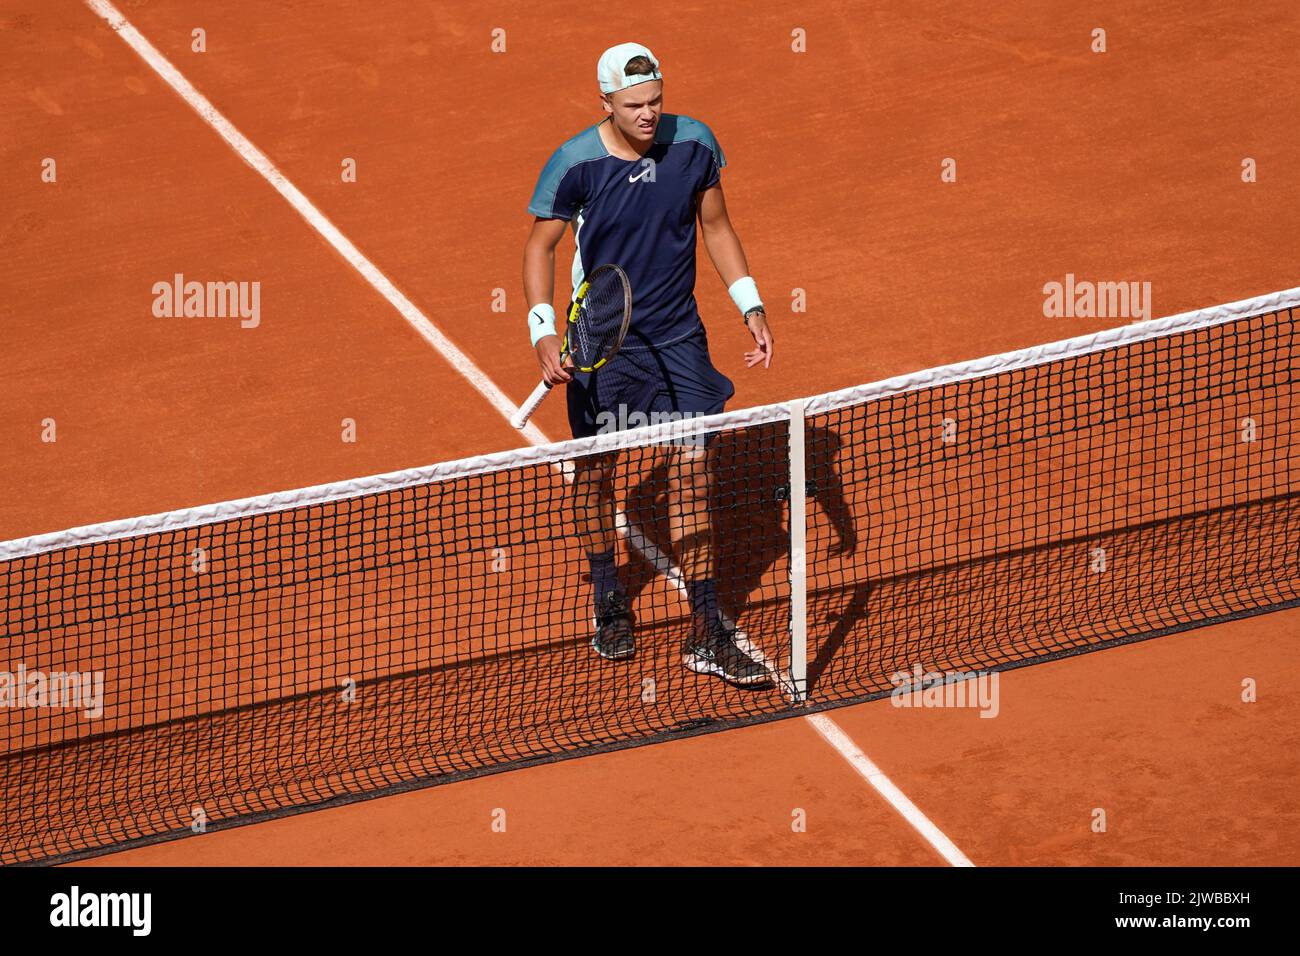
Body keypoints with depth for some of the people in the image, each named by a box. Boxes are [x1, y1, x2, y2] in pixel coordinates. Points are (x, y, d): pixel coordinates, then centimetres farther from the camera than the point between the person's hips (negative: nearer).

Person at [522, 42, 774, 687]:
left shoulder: (693, 143, -7)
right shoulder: (574, 165, -16)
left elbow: (716, 228, 8)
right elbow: (540, 246, -3)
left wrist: (751, 307, 3)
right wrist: (543, 332, -15)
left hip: (678, 337, 2)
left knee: (693, 468, -3)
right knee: (595, 471, 10)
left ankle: (707, 635, 1)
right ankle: (607, 600, 36)